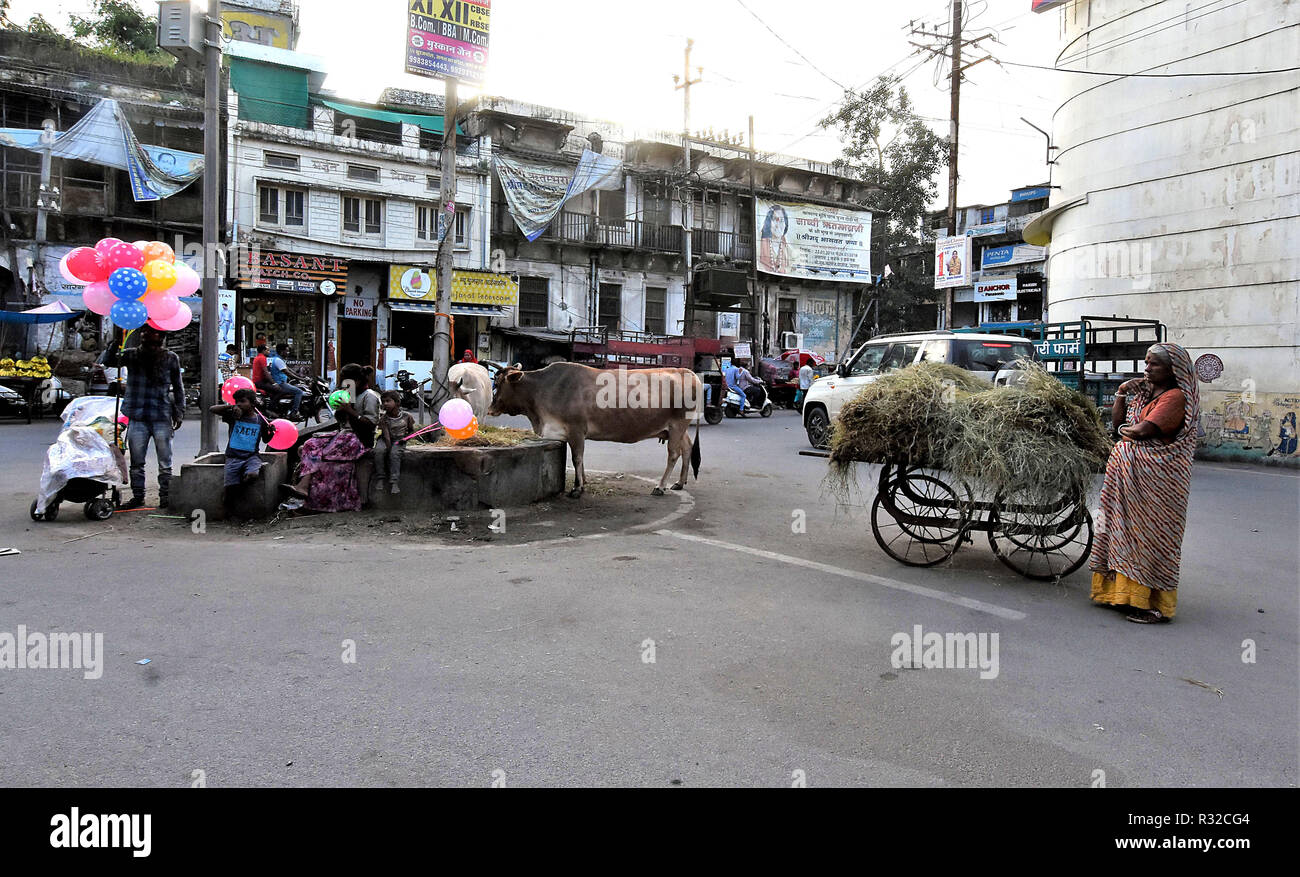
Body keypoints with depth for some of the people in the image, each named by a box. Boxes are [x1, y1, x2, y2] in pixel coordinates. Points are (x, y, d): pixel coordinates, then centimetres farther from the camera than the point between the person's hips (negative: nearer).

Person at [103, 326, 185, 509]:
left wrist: (179, 413, 5)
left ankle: (165, 497, 10)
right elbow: (109, 360, -4)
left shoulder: (171, 358, 7)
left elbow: (178, 387, 10)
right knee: (136, 462, 7)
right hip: (137, 417, 2)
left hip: (162, 418, -2)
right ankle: (138, 496, 17)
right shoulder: (132, 355, 10)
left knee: (165, 463, 2)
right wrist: (116, 342, -19)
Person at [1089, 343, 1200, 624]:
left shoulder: (1174, 397, -11)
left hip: (1154, 474, -8)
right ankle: (1124, 590, 18)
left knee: (1149, 532, -4)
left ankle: (1154, 603, 3)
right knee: (1124, 528, 10)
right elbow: (1117, 420, 12)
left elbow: (1141, 430, -19)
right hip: (1127, 469, 8)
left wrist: (1124, 430, 0)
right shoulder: (1143, 391, 16)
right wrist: (1121, 393, 3)